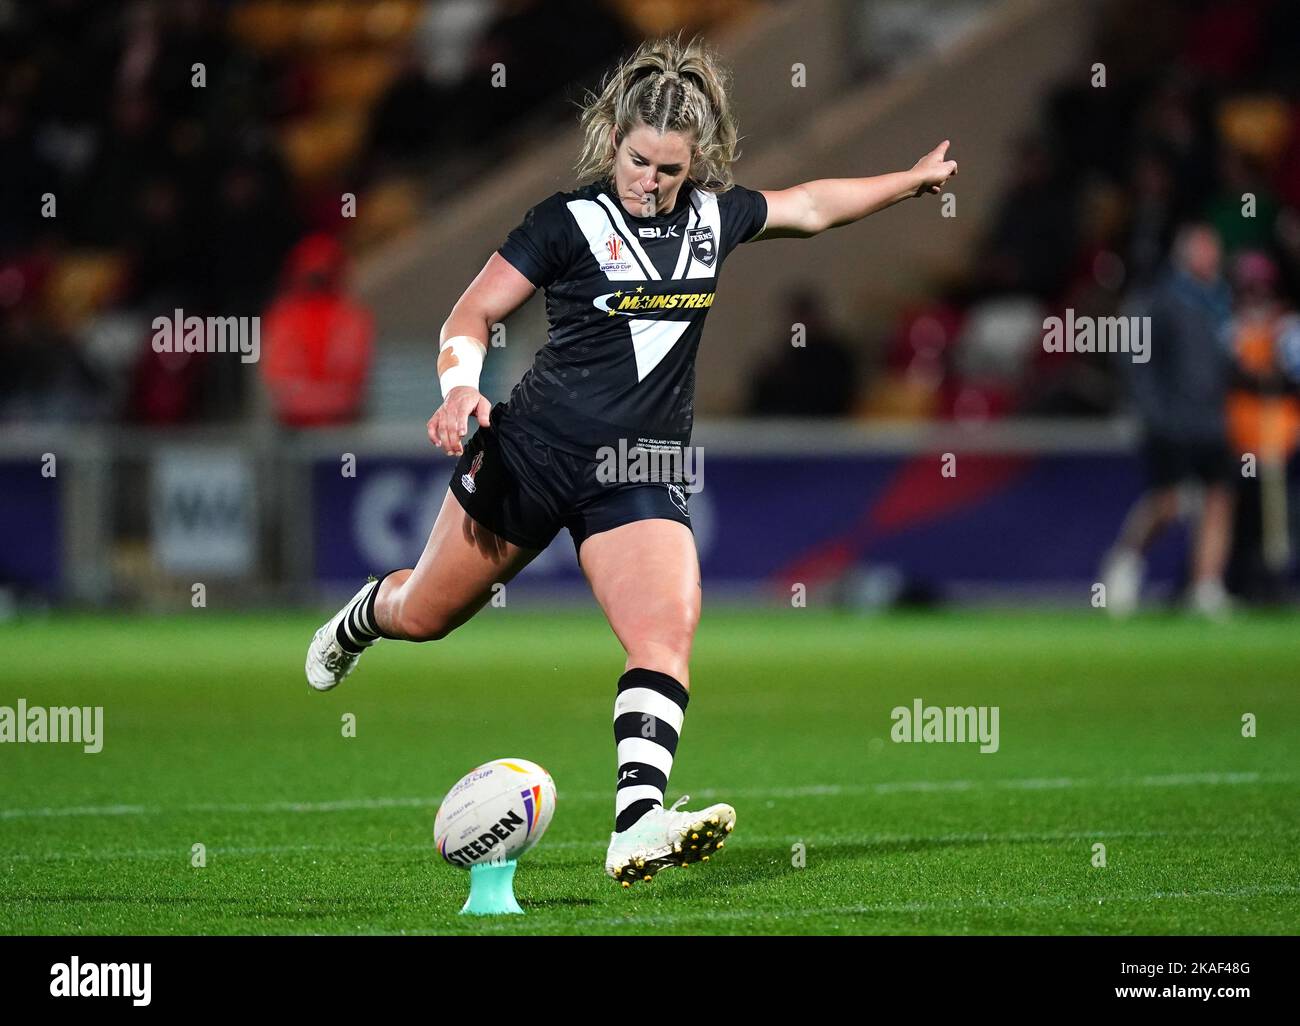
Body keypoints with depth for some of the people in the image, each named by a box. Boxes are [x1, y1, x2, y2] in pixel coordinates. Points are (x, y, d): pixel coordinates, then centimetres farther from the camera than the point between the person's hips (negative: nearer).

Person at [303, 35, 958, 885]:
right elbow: (474, 315, -6)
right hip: (535, 451, -2)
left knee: (669, 630, -22)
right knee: (428, 615, 13)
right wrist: (461, 385, -24)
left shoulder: (716, 215, 4)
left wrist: (915, 179, 30)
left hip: (643, 477, 2)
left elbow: (812, 205, 24)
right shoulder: (571, 221, -9)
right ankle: (362, 617, 51)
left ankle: (637, 828, -34)